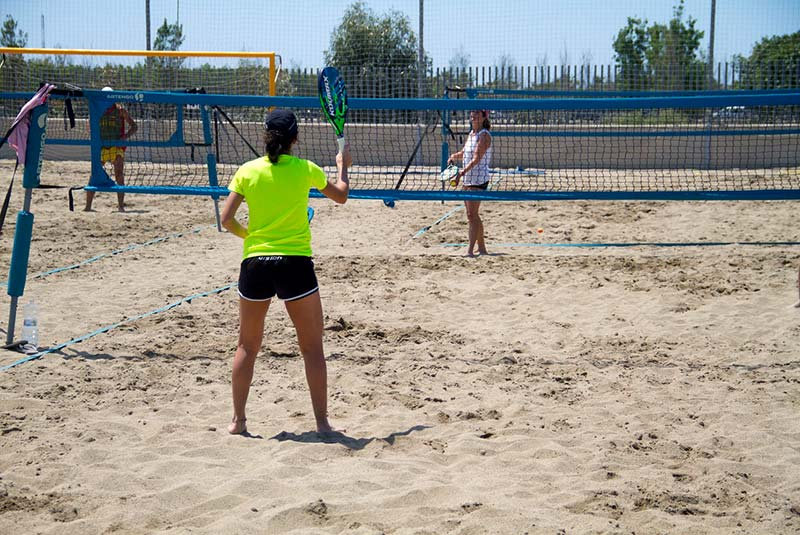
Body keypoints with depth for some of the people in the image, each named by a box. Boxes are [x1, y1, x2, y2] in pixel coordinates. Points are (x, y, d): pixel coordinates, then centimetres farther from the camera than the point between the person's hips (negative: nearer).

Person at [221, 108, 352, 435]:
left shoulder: (248, 171, 1)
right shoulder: (305, 169, -1)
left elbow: (227, 219, 0)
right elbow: (341, 196, 16)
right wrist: (343, 165, 34)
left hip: (255, 263, 2)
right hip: (295, 263, -2)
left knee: (247, 345, 15)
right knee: (312, 347, 8)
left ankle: (238, 420, 18)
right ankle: (322, 422, 9)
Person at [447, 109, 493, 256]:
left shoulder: (484, 136, -11)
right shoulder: (471, 134, 15)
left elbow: (476, 159, -22)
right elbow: (464, 153, 25)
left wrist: (462, 172, -32)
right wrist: (454, 156, 3)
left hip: (479, 179, -9)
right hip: (467, 178, 9)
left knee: (472, 214, -13)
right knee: (472, 215, 12)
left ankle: (470, 250, -15)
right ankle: (482, 248, 21)